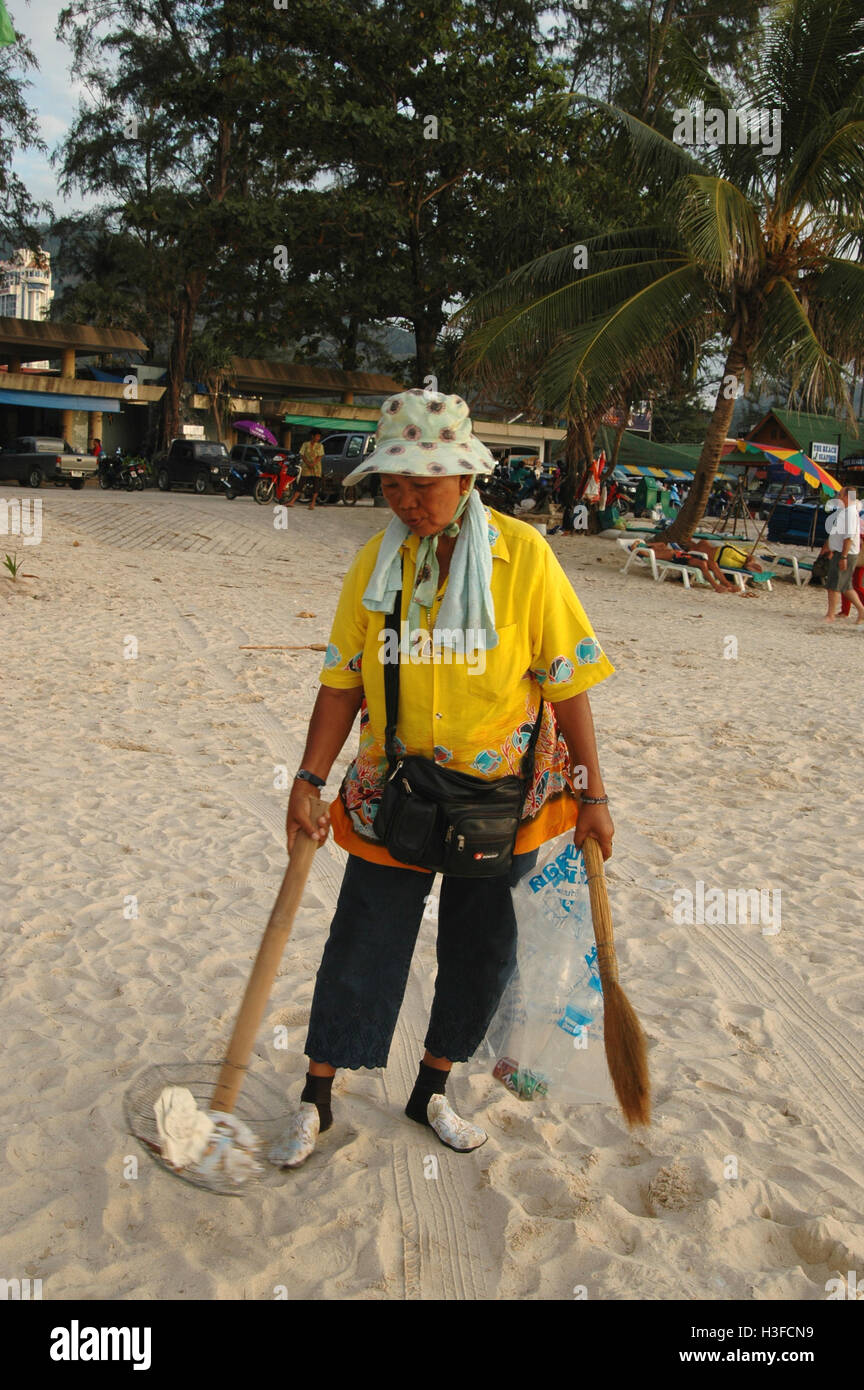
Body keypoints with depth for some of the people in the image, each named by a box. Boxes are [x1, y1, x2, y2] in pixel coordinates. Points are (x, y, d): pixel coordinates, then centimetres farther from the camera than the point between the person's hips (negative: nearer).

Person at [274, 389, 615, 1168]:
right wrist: (309, 780, -6)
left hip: (501, 795, 0)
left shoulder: (523, 555, -11)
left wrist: (591, 795, -6)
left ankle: (432, 1092, 34)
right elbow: (343, 681, 1)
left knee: (482, 948, 11)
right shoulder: (376, 561, -3)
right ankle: (316, 1102, 25)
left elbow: (567, 682, -7)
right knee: (364, 940, 6)